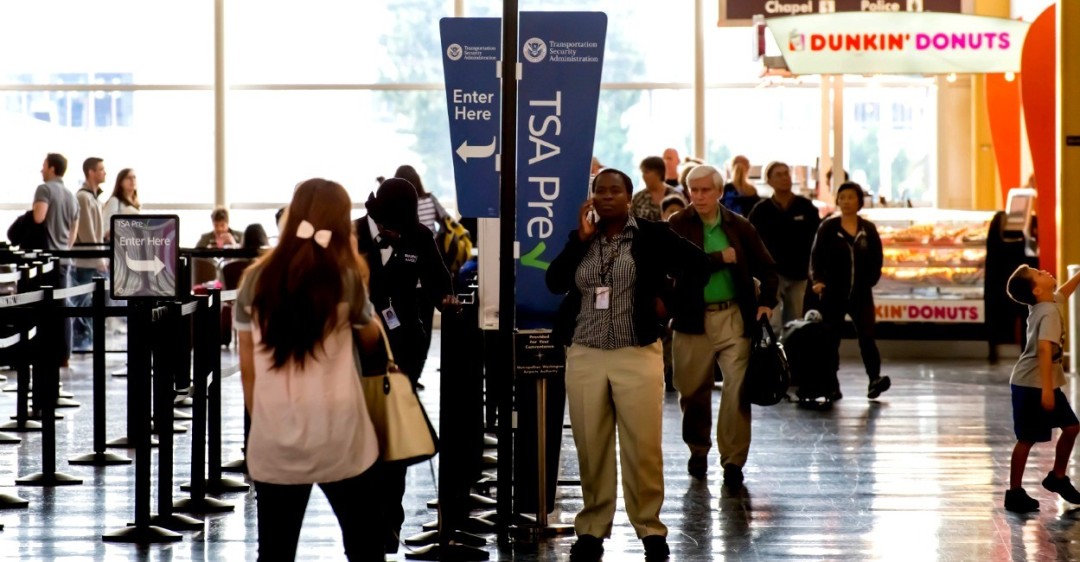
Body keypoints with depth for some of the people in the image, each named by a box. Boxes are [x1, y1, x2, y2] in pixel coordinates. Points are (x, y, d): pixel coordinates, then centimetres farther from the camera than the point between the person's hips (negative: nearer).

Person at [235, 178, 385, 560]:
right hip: (339, 440, -2)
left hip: (274, 442, 2)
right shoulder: (345, 278, -5)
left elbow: (247, 370, 7)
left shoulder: (255, 280, 2)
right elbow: (371, 338, 14)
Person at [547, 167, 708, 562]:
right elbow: (554, 282, -2)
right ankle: (592, 528, 16)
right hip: (584, 356, 3)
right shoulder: (581, 237, 10)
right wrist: (580, 239, -7)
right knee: (591, 448, 6)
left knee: (643, 448, -2)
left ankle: (650, 527, 10)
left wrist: (663, 294, -2)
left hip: (637, 354, -3)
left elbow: (697, 263, -4)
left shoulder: (652, 235, -1)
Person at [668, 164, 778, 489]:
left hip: (735, 317, 0)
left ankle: (733, 461, -2)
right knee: (694, 391, 9)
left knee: (737, 388, -8)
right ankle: (698, 450, 31)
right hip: (693, 319, 0)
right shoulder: (678, 226, 1)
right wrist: (721, 258, -12)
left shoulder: (740, 227, 7)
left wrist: (766, 301, -3)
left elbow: (766, 267, 12)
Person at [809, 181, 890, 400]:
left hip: (861, 294, 1)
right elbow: (816, 256, -5)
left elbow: (876, 259, 11)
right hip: (833, 294, -1)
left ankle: (875, 379, -17)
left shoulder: (868, 229, 5)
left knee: (867, 336, -11)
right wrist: (818, 280, -19)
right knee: (831, 339, 3)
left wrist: (870, 280, 1)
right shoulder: (828, 227, -1)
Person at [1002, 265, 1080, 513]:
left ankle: (1057, 478, 26)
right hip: (1032, 385, -9)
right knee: (1027, 438, -3)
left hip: (1045, 384, 9)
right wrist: (1046, 389, -36)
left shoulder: (1052, 302, 5)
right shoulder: (1049, 312, -21)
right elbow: (1045, 349, -31)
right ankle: (1015, 493, 5)